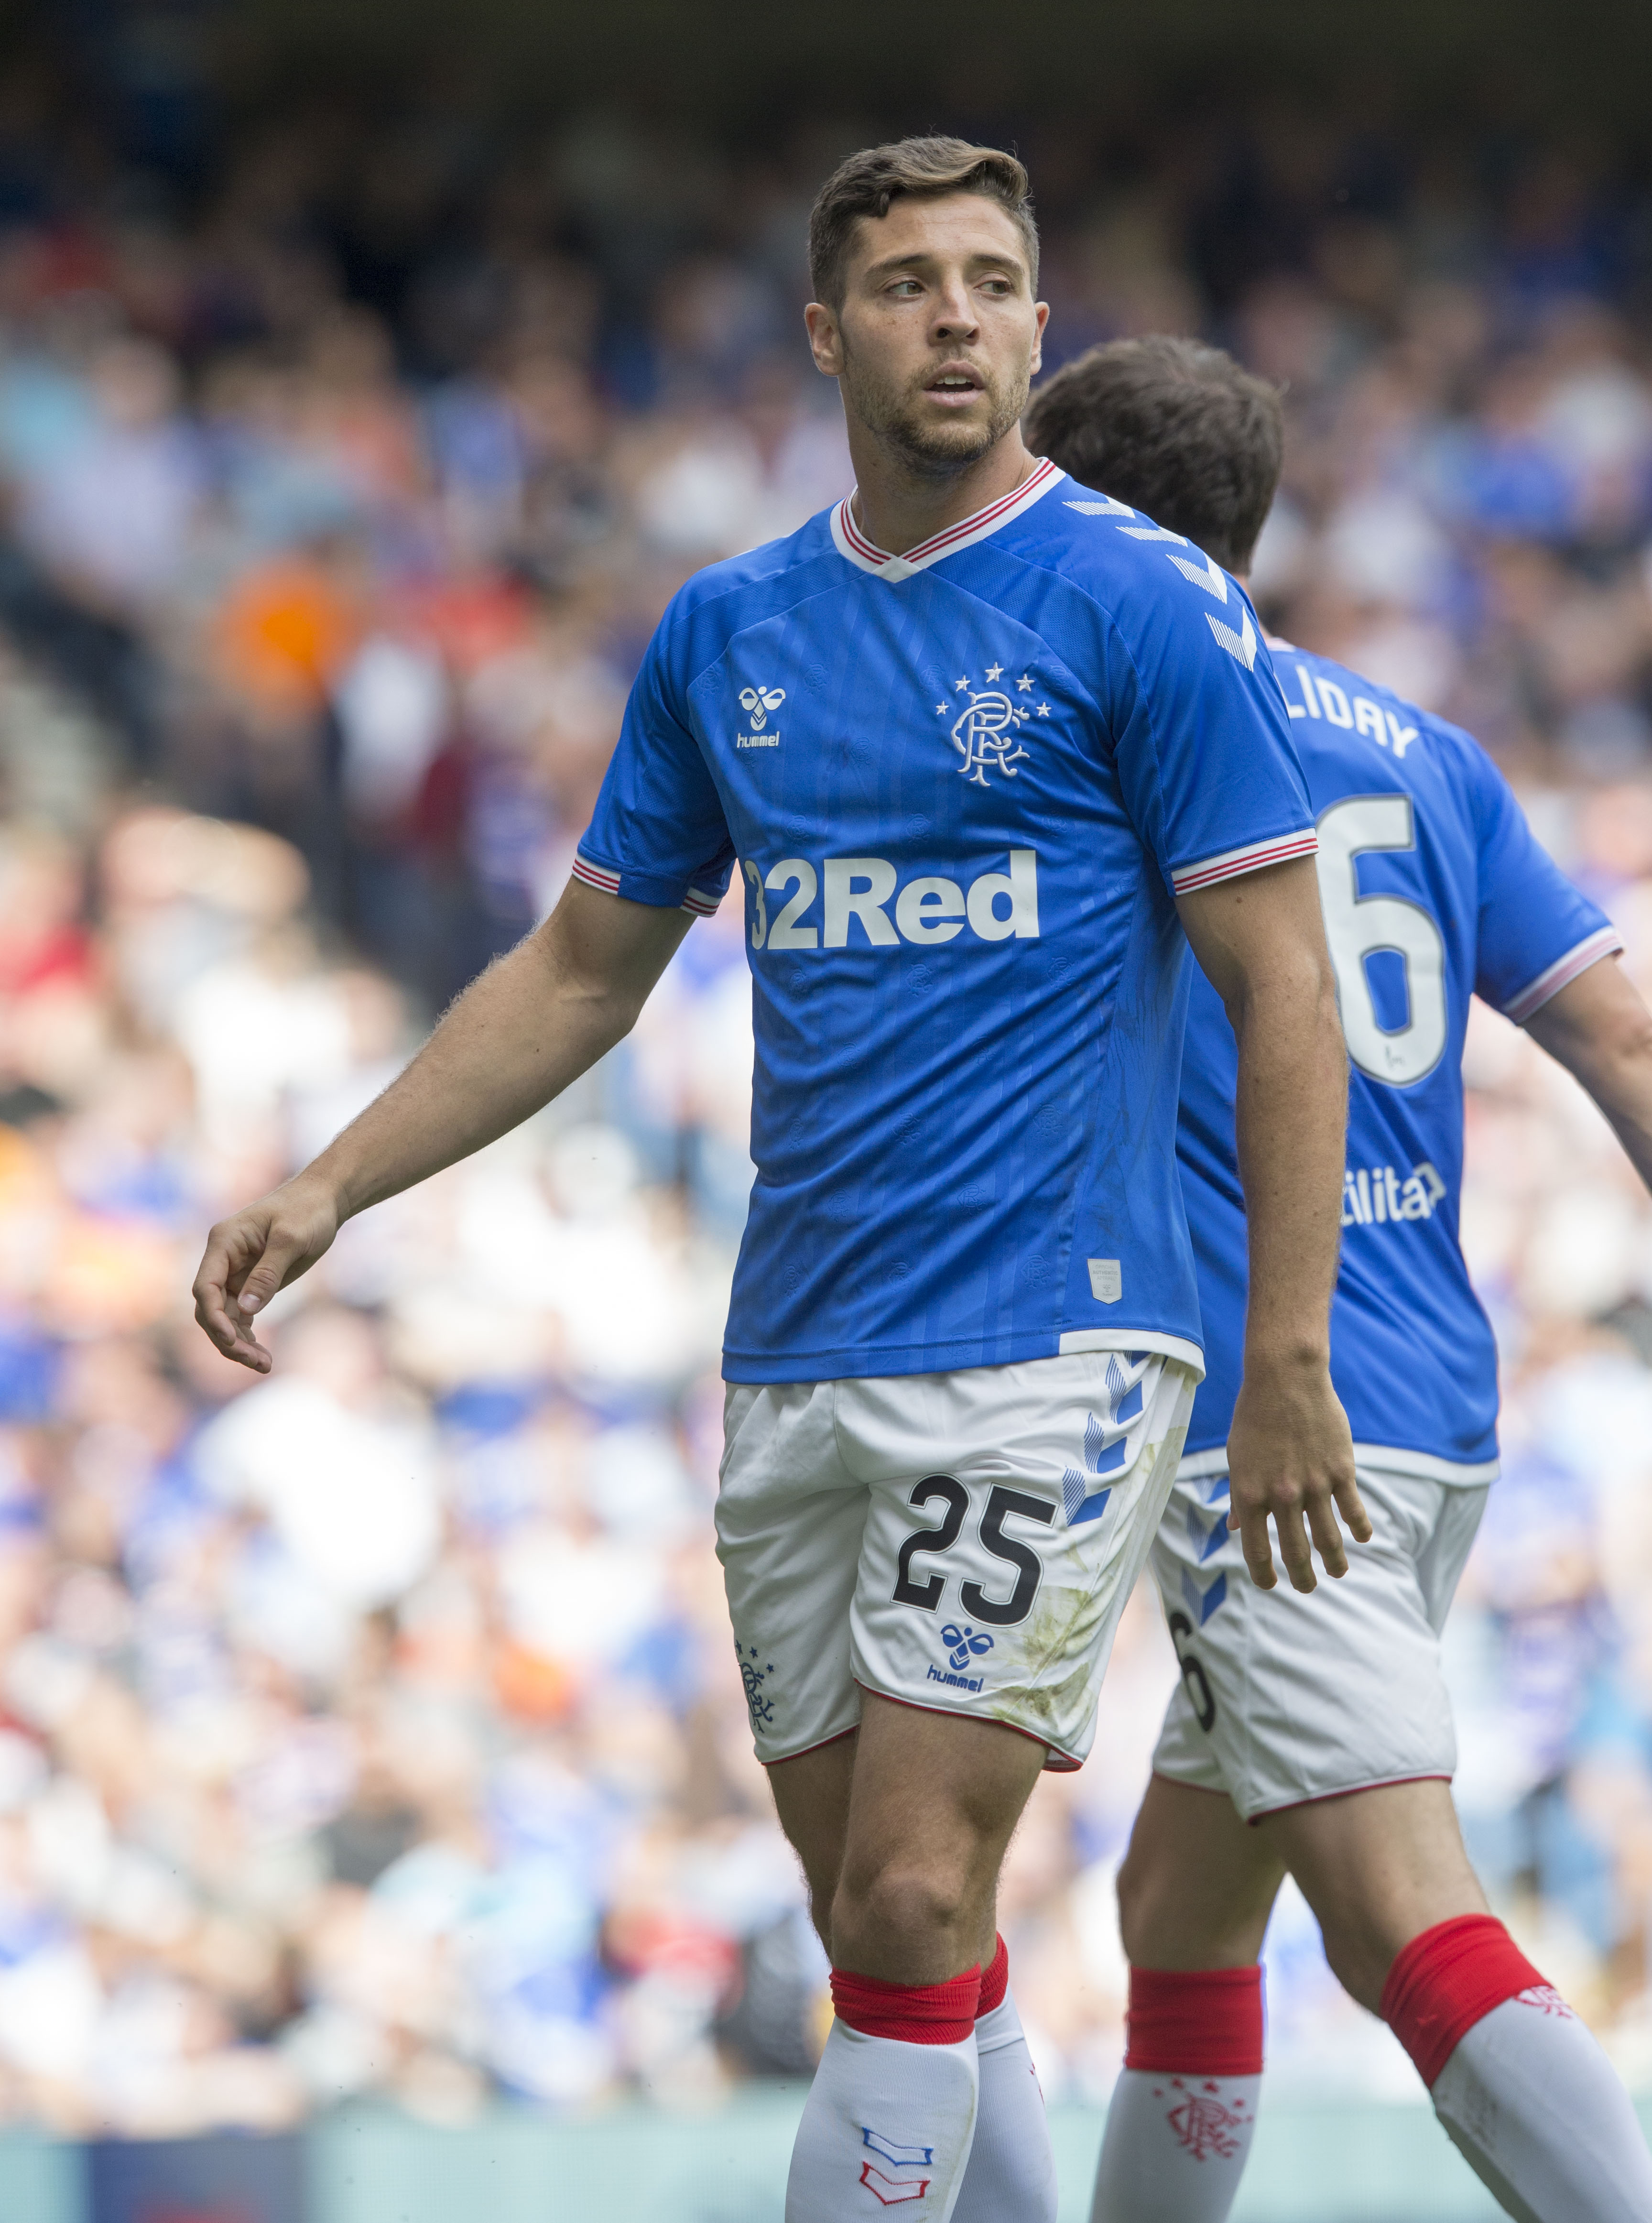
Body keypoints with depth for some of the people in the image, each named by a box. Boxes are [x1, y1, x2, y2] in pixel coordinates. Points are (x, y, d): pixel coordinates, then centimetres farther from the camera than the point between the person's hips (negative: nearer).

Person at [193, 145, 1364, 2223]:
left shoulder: (1139, 610, -5)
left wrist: (1288, 1367, -11)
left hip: (1043, 1354, -6)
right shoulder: (725, 632, 11)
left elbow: (1286, 991, -6)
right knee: (887, 1933, 7)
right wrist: (331, 1186, 11)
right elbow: (582, 970, 20)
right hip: (794, 1370, 6)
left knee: (912, 1898, -14)